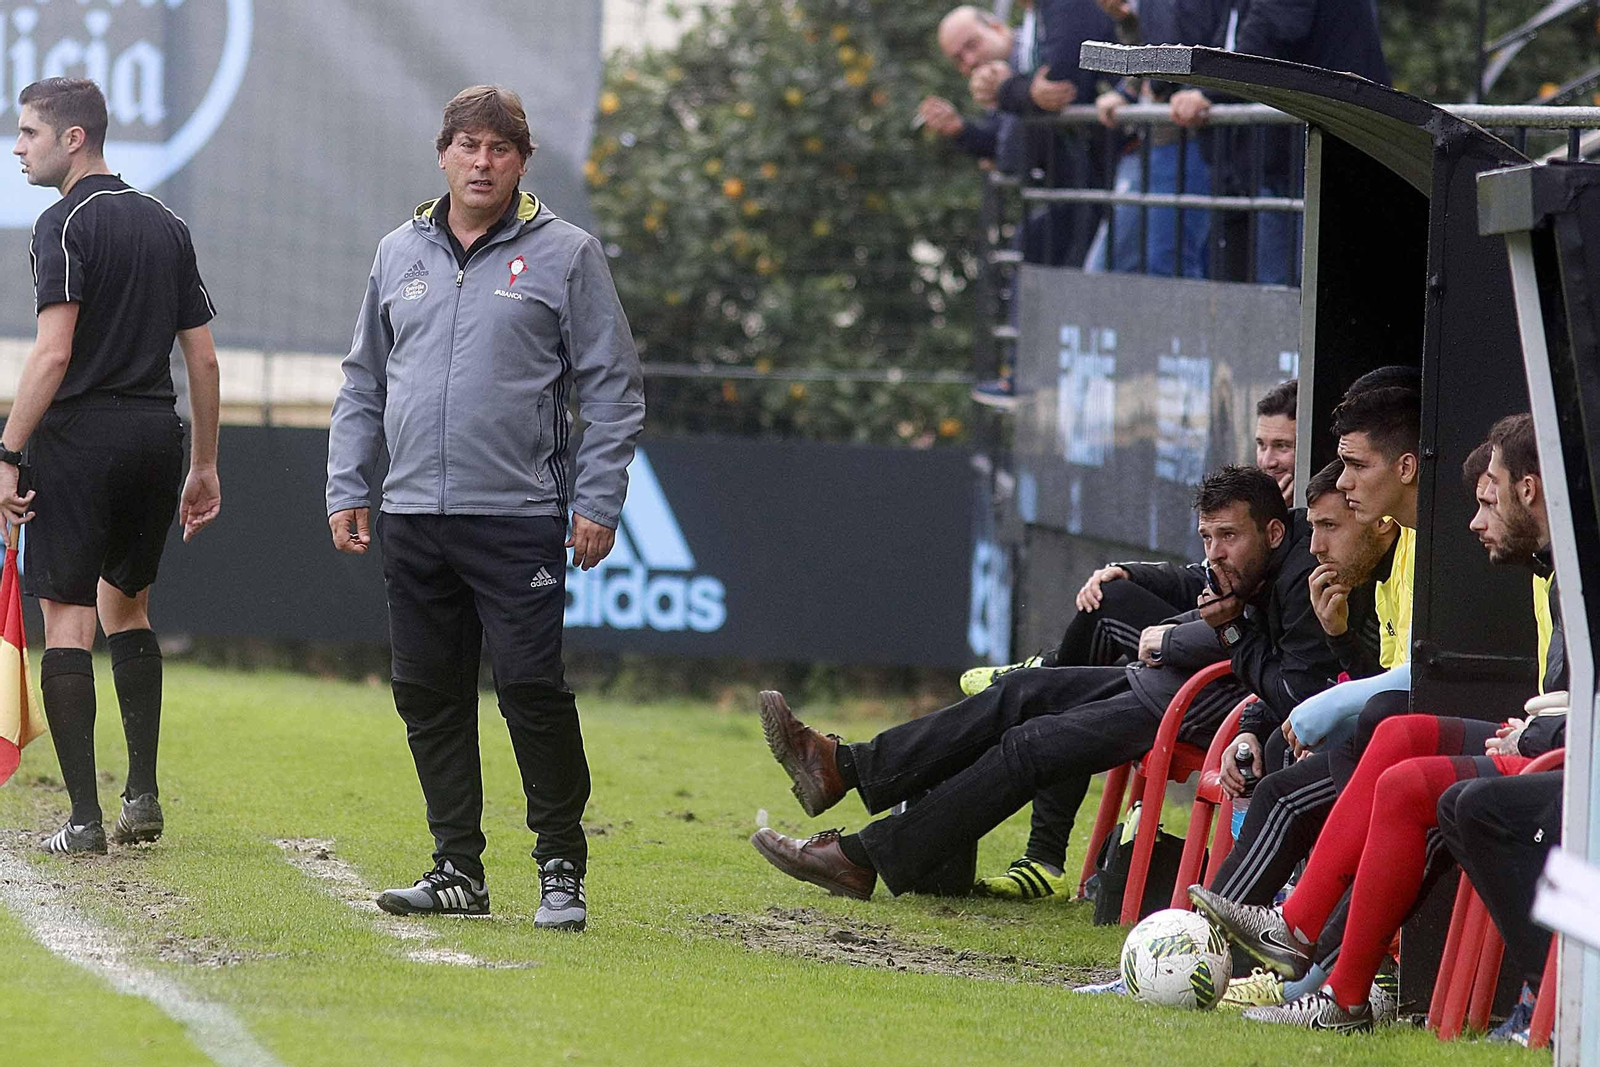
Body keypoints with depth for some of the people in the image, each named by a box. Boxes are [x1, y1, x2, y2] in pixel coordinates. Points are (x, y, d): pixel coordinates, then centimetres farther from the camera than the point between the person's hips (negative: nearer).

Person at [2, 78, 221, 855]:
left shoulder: (66, 224, -8)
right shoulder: (166, 226, 13)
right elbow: (204, 359, 14)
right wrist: (203, 465, 20)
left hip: (81, 434, -7)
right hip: (158, 438, 7)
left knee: (67, 622, -2)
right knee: (127, 608, 22)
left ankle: (84, 818, -7)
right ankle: (143, 794, 14)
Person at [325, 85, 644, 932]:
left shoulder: (564, 255, 1)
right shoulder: (398, 255, 14)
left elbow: (612, 387, 0)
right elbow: (363, 384, 20)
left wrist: (597, 502, -7)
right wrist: (346, 489, 11)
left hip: (519, 519, -5)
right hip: (412, 516, 5)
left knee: (532, 689, -9)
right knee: (430, 698, 6)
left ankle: (562, 869, 0)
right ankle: (457, 868, 13)